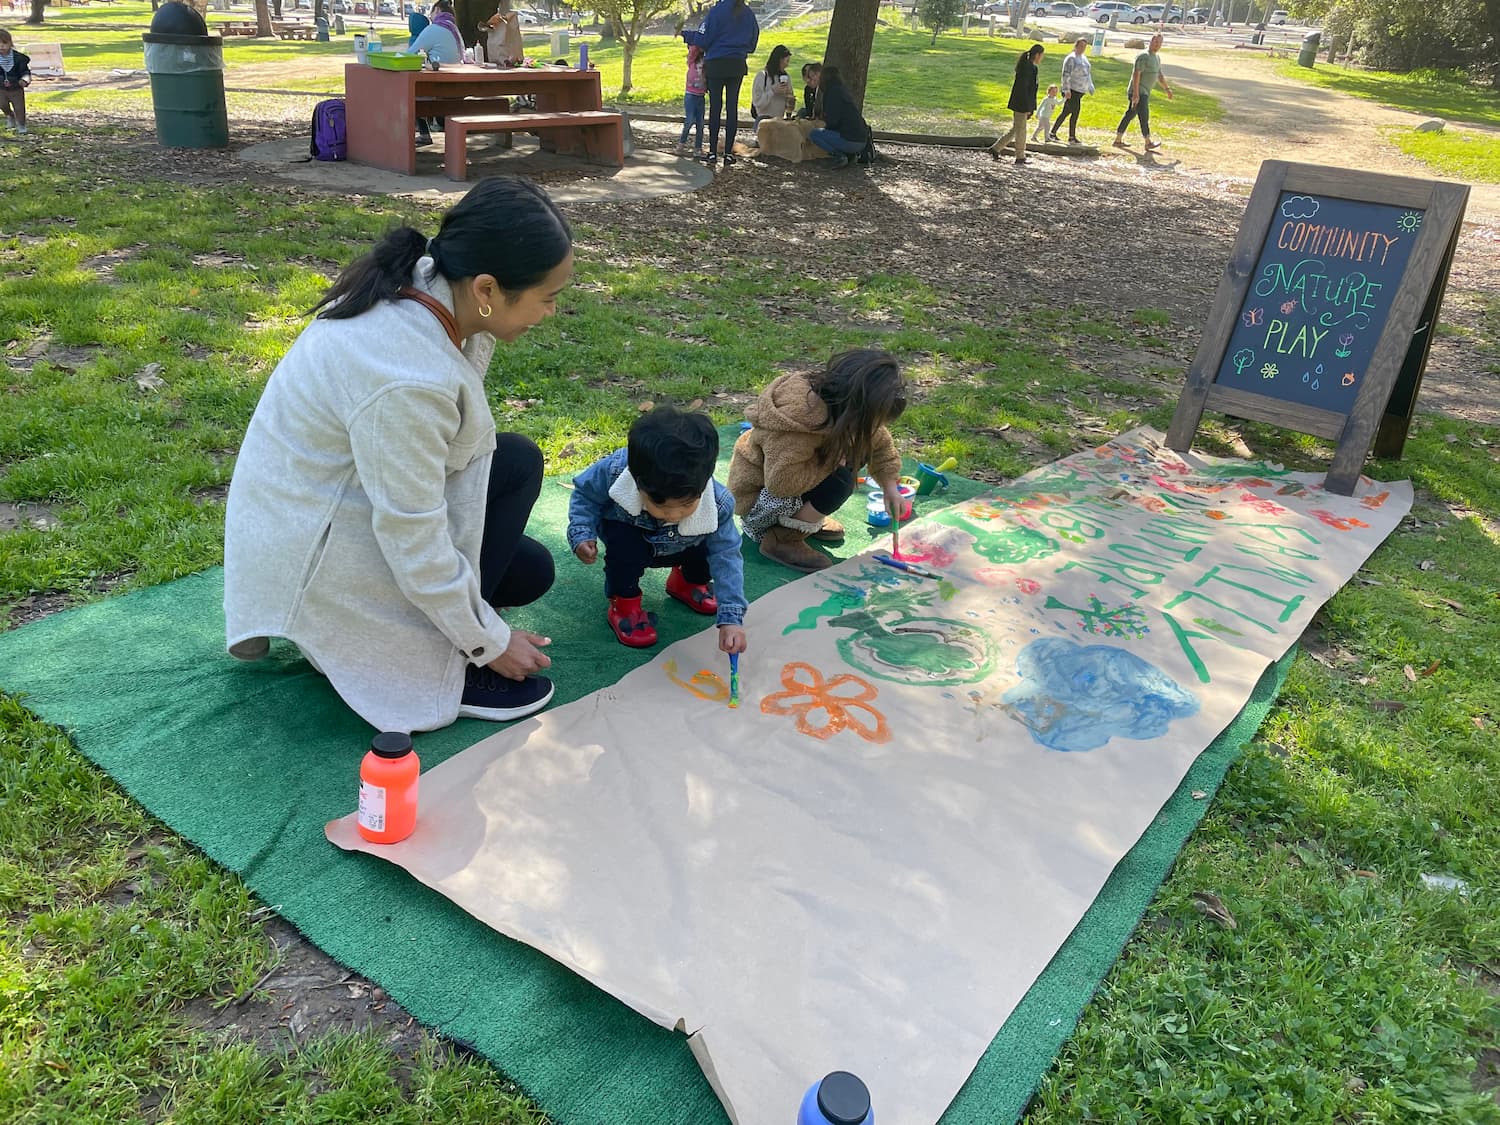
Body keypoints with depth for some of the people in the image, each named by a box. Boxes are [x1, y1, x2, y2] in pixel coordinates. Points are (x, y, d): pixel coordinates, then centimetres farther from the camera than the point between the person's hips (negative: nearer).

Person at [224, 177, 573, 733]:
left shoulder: (429, 285, -10)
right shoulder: (406, 380, -36)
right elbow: (414, 542, -27)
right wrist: (489, 642, -15)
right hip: (312, 555, -9)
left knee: (529, 572, 11)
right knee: (515, 464, -13)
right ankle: (440, 669, -8)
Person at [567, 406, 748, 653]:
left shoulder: (717, 505, -37)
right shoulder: (614, 472, -38)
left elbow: (726, 558, -33)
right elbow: (585, 494, -16)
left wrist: (731, 619, -40)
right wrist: (582, 535, -30)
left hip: (676, 548, 2)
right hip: (627, 531, -2)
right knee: (624, 544, -34)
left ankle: (686, 582, 16)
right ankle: (623, 603, -7)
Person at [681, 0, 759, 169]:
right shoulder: (749, 14, 5)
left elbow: (705, 39, -8)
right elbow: (752, 43, 14)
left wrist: (686, 35, 6)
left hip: (716, 64, -3)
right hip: (738, 65, 3)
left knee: (715, 107, 2)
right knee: (732, 107, 4)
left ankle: (713, 152, 3)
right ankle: (729, 153, 4)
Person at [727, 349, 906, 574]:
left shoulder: (836, 400, -11)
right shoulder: (797, 423, -36)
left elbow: (879, 440, 5)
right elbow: (781, 483, -35)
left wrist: (890, 486, -3)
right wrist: (831, 461, -26)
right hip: (755, 495, -8)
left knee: (853, 455, -4)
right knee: (840, 481, -26)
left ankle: (807, 517, 6)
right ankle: (782, 540, -12)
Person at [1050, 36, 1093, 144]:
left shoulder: (1084, 58, 16)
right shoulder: (1071, 58, -11)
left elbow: (1087, 73, 25)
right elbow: (1066, 75, -17)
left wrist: (1090, 87, 21)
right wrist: (1066, 90, -24)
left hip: (1079, 91, 9)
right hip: (1072, 91, -9)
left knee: (1066, 112, 10)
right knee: (1075, 112, -8)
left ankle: (1053, 133, 16)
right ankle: (1072, 137, -1)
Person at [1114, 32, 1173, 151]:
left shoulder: (1157, 57, 18)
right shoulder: (1143, 56, -13)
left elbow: (1159, 75, 27)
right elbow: (1136, 74, -20)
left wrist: (1167, 89, 24)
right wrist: (1136, 93, -27)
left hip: (1145, 92, 10)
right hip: (1138, 91, -10)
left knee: (1130, 114, 11)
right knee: (1144, 115, -10)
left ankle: (1118, 140, 15)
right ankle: (1148, 143, -8)